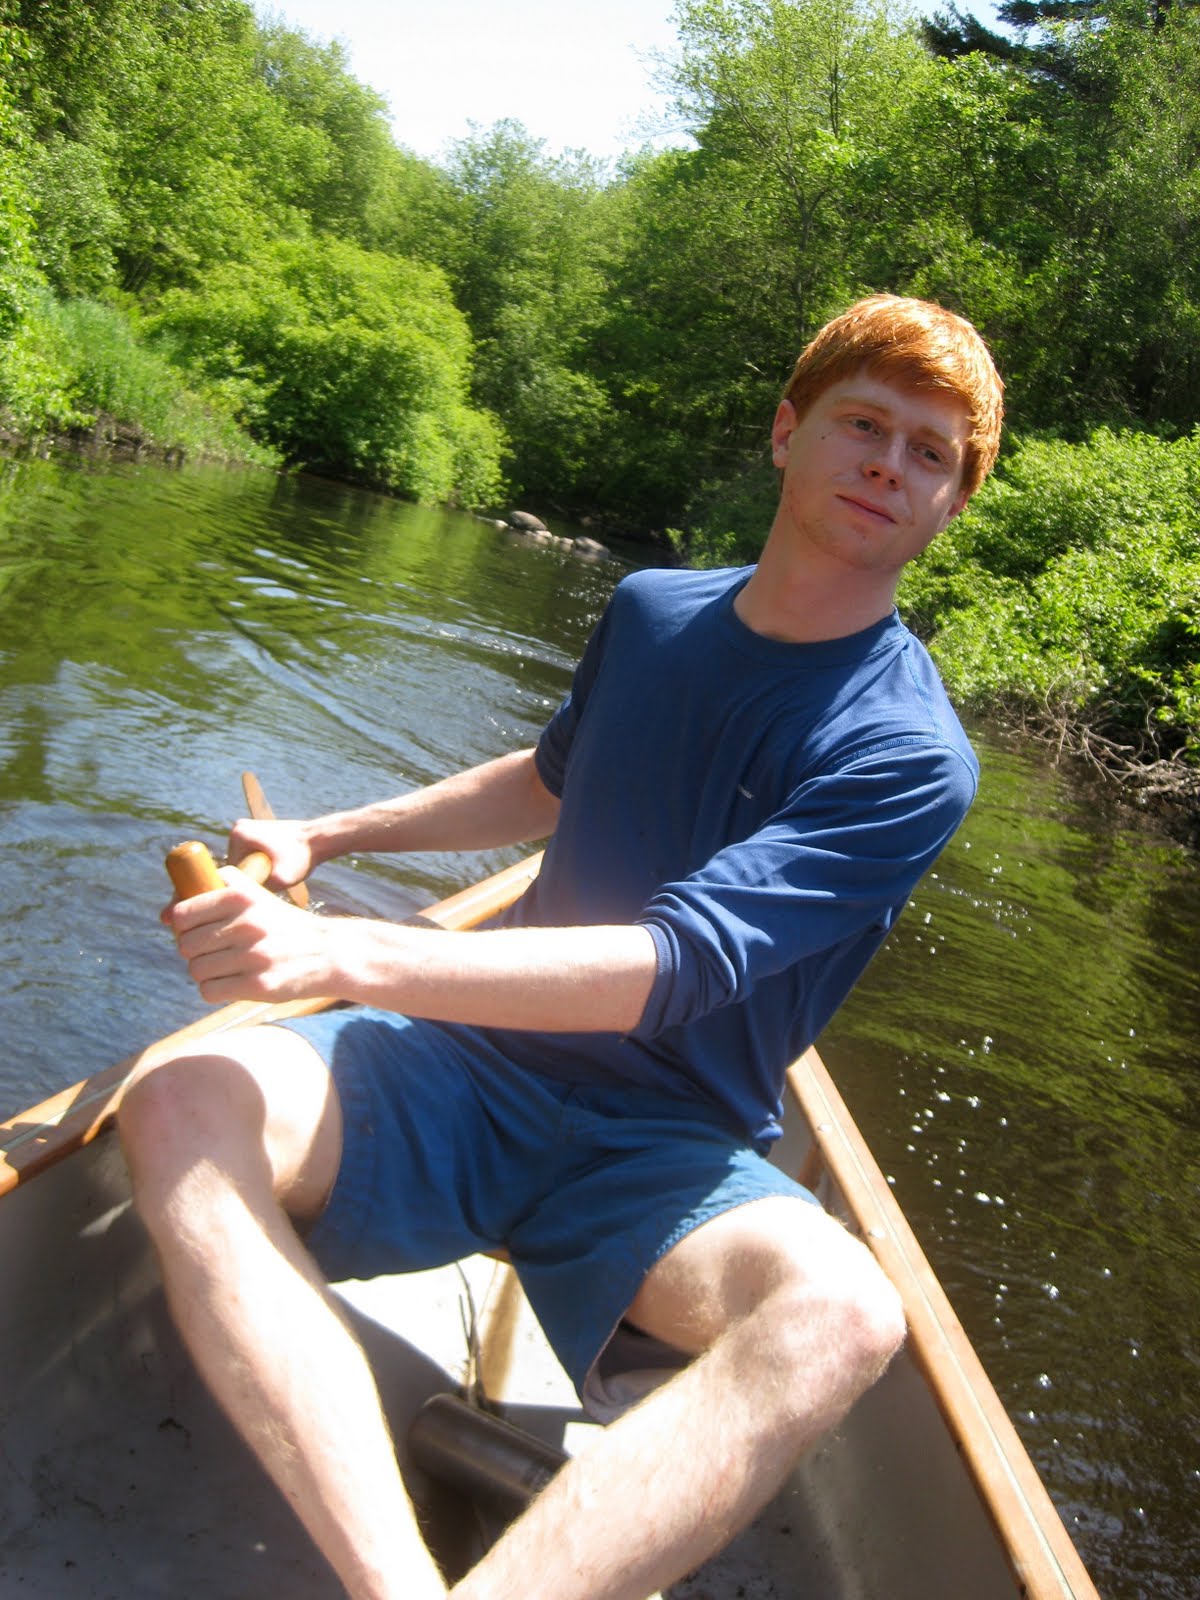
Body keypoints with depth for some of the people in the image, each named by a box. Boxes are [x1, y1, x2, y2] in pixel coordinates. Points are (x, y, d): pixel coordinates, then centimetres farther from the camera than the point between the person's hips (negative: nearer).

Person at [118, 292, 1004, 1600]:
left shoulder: (907, 752, -12)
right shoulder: (650, 609, 6)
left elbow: (674, 968, -24)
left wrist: (335, 953, -31)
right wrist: (324, 838, 17)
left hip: (664, 1148, -3)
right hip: (479, 1062, 4)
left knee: (839, 1314, -35)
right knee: (181, 1107, -24)